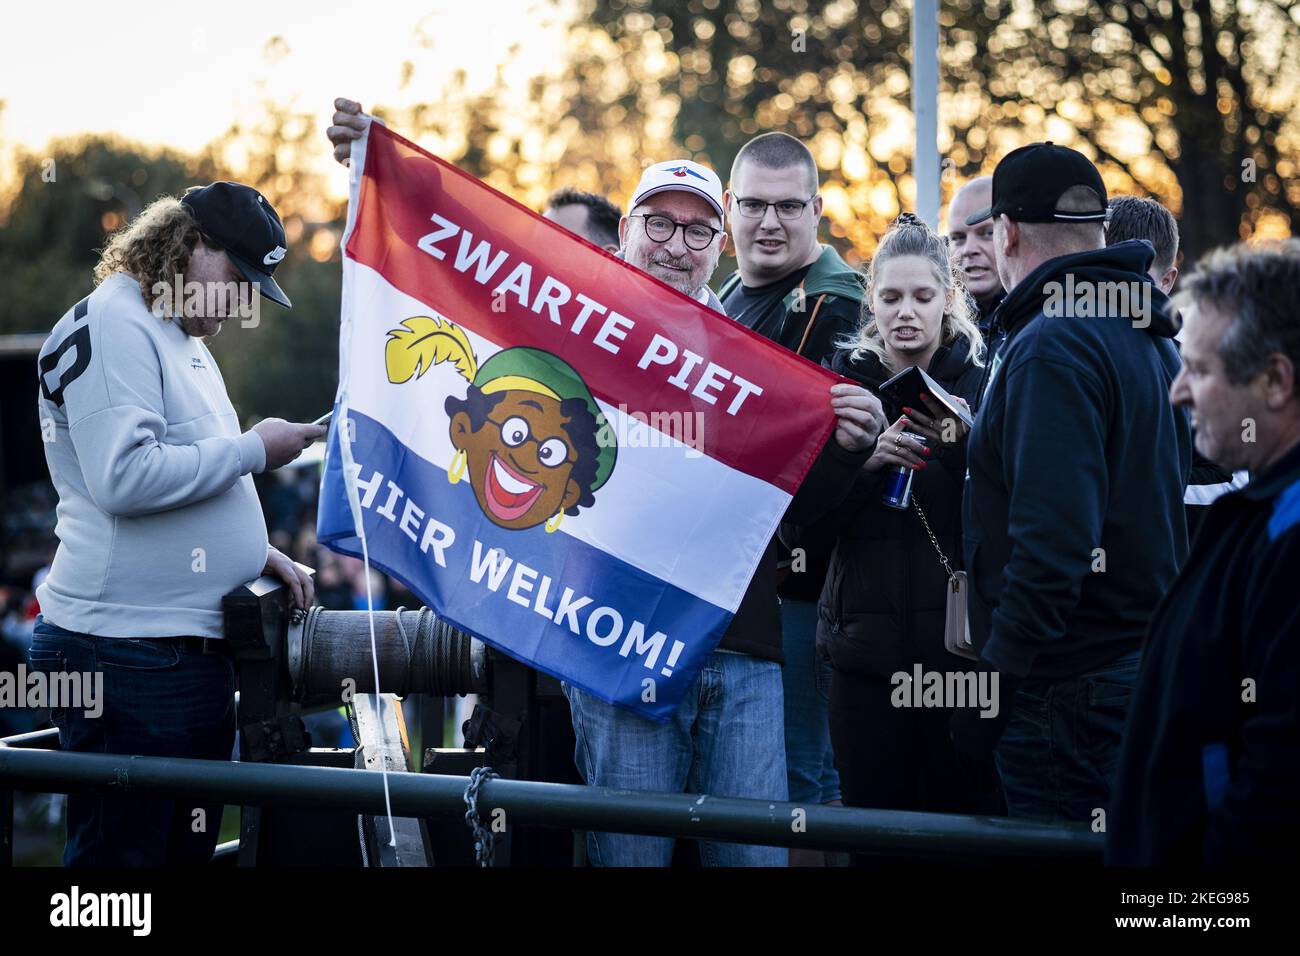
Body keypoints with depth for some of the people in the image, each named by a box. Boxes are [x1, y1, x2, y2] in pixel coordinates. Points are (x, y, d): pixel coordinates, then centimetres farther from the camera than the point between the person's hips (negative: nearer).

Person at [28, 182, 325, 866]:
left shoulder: (184, 341, 21)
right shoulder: (110, 325, -11)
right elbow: (125, 477, -23)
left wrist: (259, 553, 16)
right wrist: (253, 450, -14)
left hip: (190, 649, 10)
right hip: (128, 650, -10)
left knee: (188, 848, 12)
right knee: (123, 853, -7)